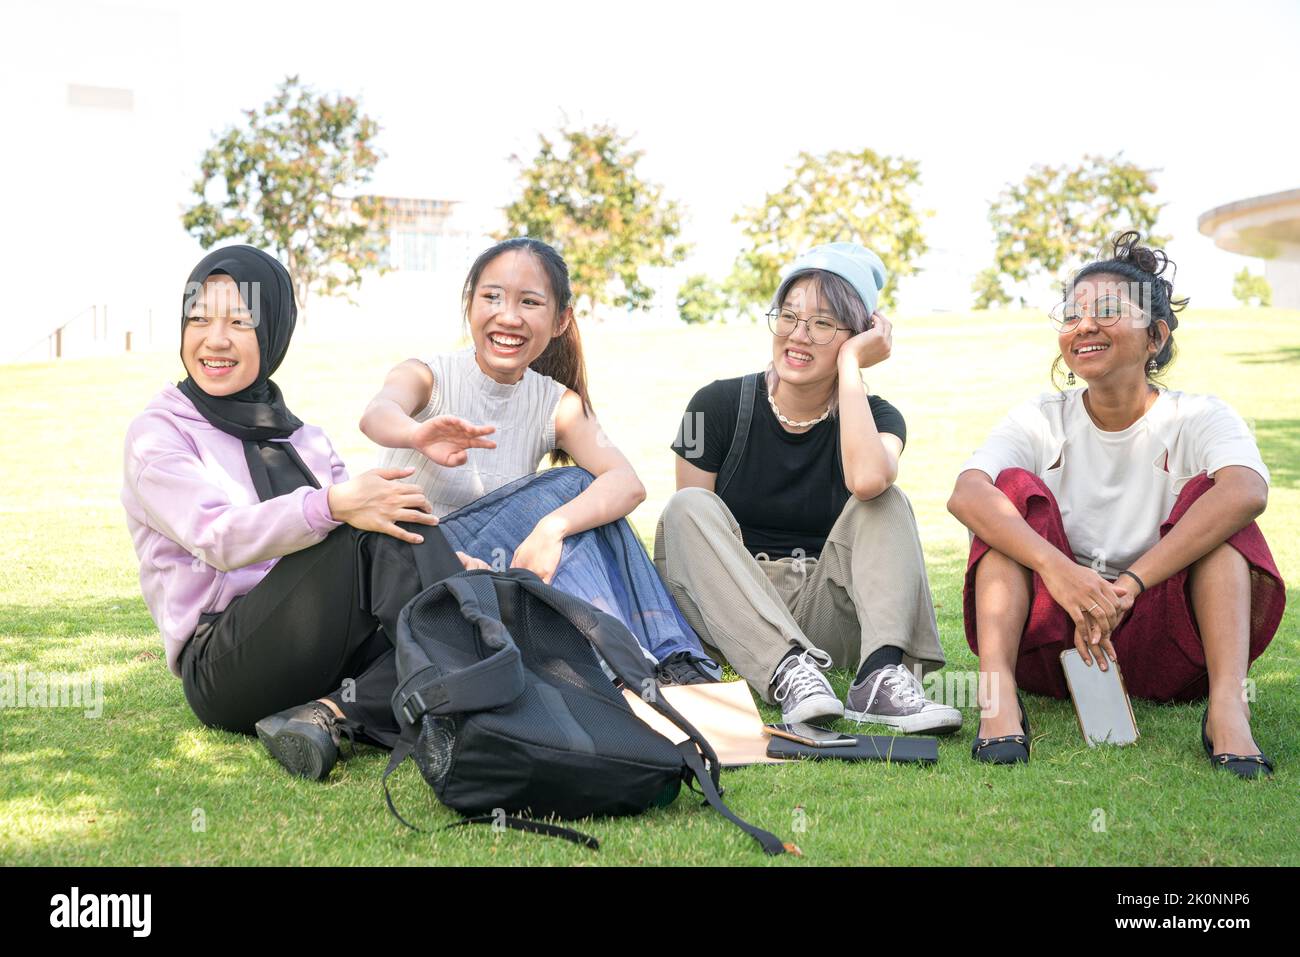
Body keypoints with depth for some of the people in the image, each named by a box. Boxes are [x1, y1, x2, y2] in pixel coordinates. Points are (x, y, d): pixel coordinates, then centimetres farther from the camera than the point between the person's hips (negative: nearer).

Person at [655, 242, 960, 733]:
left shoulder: (877, 418, 0)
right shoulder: (718, 405, -2)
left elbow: (866, 479, -27)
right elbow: (690, 529, -2)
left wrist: (850, 367, -17)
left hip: (821, 615, 1)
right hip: (735, 618, 0)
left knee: (887, 500, -19)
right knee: (689, 507, -25)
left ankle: (881, 677, -38)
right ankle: (789, 673, -39)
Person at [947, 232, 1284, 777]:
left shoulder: (1199, 419, -2)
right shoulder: (1042, 421, 2)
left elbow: (1247, 492, -27)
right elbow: (965, 494, -20)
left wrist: (1130, 584, -37)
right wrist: (1056, 568, -38)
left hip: (1163, 642, -1)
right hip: (1052, 644, 1)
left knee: (1206, 491, -18)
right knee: (1017, 487, -16)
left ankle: (1228, 705, -34)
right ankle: (997, 693, -32)